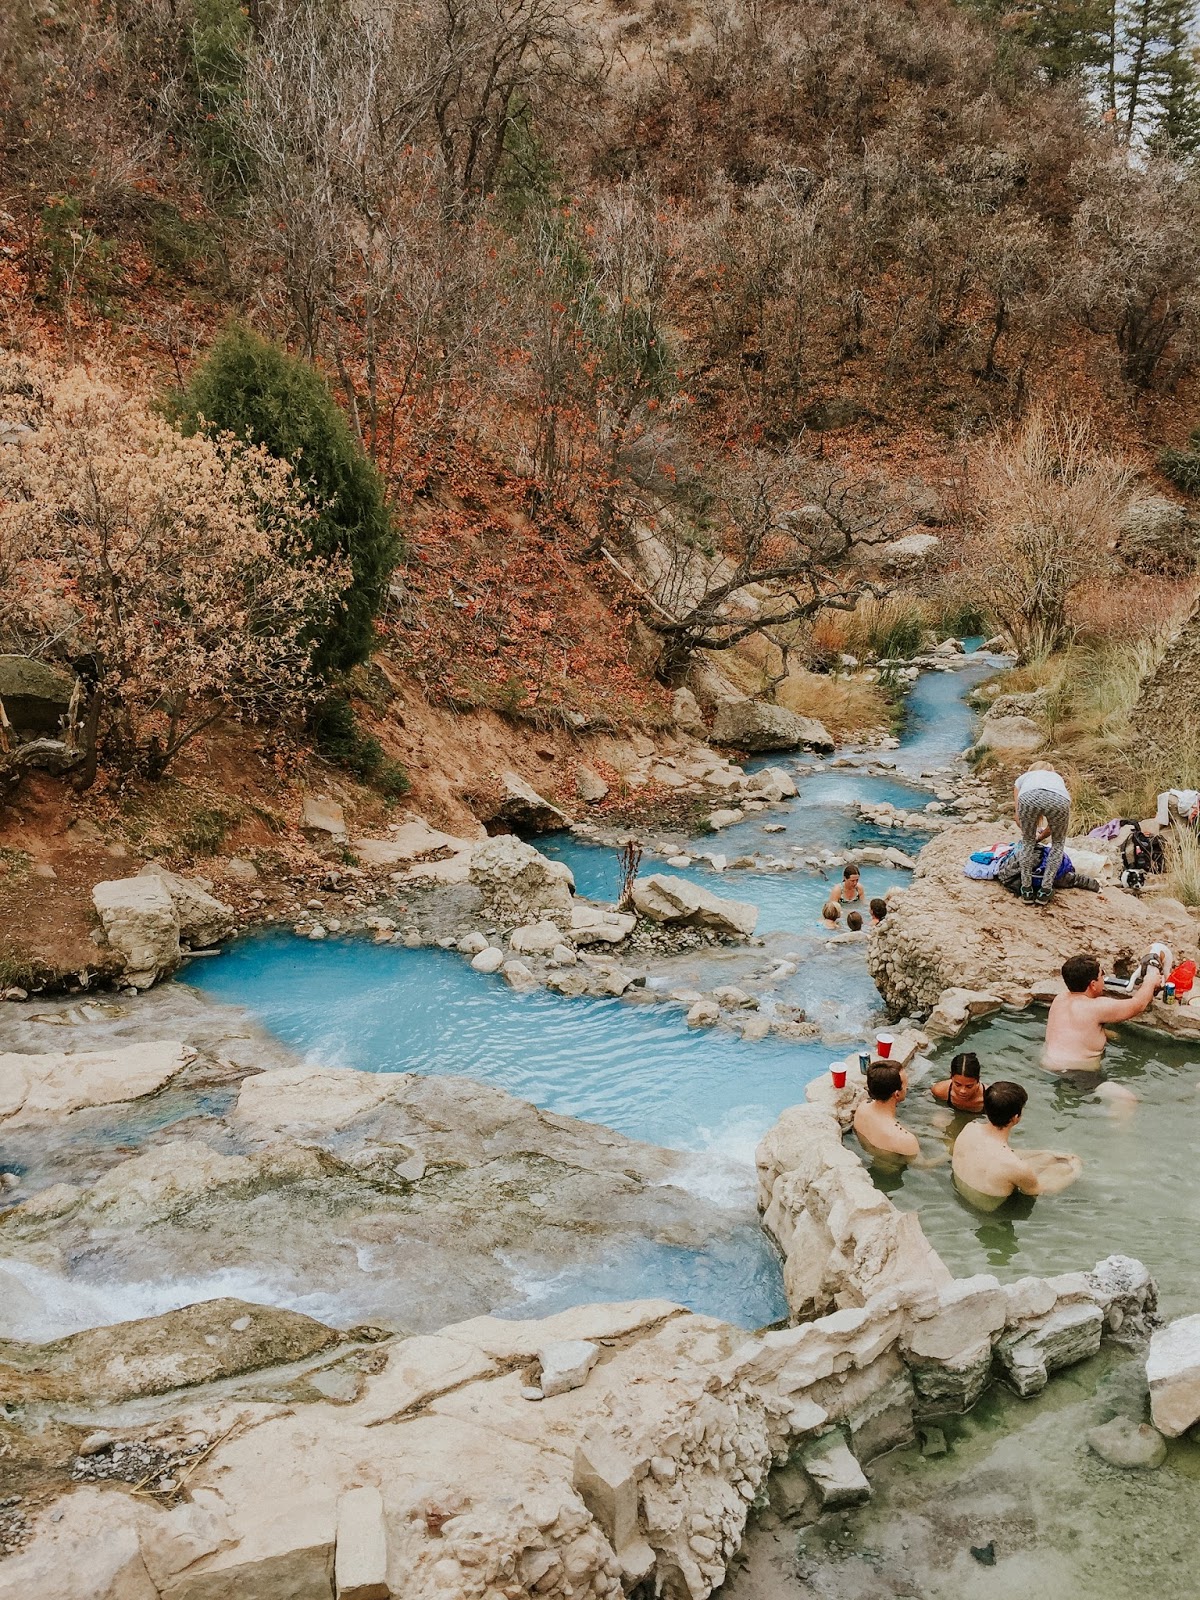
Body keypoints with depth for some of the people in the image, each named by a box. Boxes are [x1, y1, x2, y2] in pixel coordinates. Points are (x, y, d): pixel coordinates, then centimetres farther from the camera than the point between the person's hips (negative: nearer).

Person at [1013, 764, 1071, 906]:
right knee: (1058, 843, 28)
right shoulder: (1057, 777, 44)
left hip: (1029, 798, -1)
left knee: (1027, 841, 28)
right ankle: (1045, 890, 24)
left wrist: (1032, 836, 52)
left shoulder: (1022, 779, 41)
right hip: (1059, 799, 1)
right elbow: (1054, 826, 40)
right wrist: (1039, 837, 56)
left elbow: (1018, 820, 34)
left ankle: (1027, 890, 28)